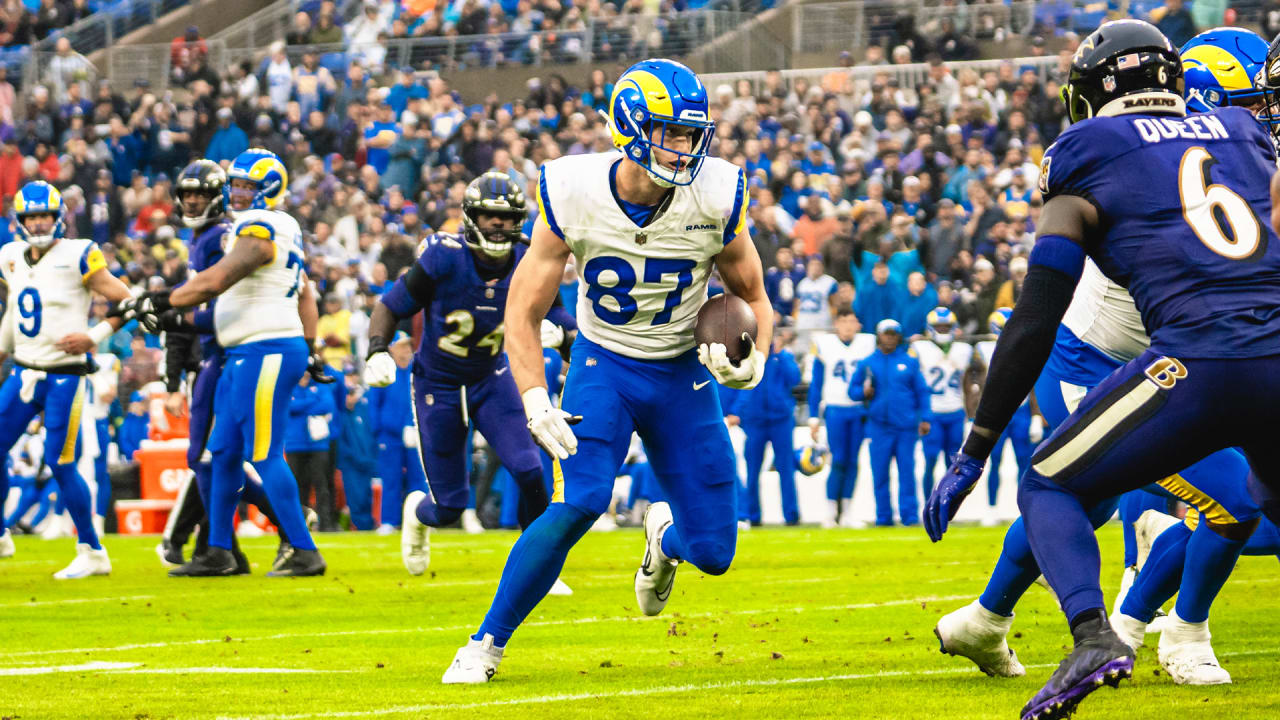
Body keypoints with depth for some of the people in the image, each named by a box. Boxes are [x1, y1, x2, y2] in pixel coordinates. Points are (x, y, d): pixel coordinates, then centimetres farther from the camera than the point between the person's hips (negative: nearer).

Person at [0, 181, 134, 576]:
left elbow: (127, 302, -9)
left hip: (64, 376, -6)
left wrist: (94, 337, -16)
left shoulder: (77, 258, -12)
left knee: (60, 464, -8)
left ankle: (92, 552, 4)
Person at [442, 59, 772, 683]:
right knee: (581, 501, -27)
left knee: (712, 552, -1)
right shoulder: (574, 193, -19)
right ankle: (487, 643, -12)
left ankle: (665, 536, 39)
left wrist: (755, 360, -19)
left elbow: (751, 296, 2)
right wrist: (535, 400, -23)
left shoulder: (716, 196, -16)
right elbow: (524, 310, -9)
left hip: (683, 374, 2)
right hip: (604, 365, -2)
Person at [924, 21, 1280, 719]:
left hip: (1198, 360, -5)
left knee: (1048, 488, 11)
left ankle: (1093, 635, -14)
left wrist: (974, 452, 9)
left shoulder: (1086, 162, 9)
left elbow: (1033, 325, 6)